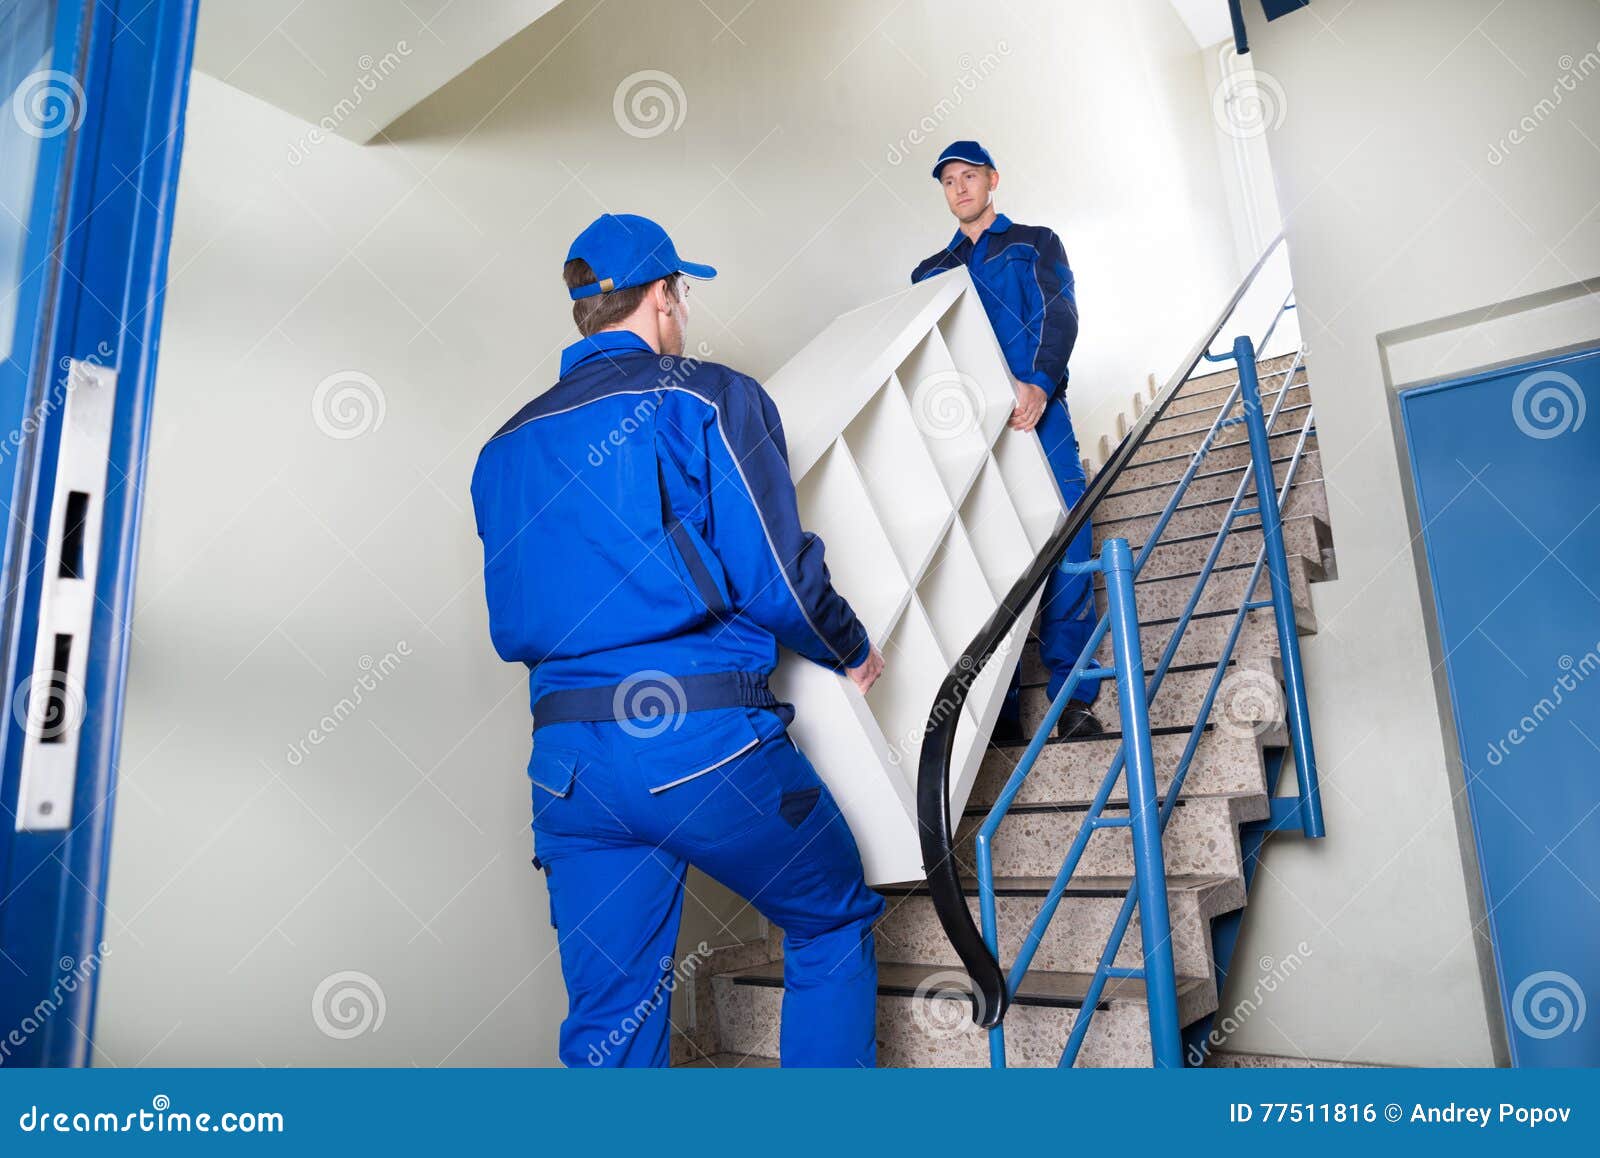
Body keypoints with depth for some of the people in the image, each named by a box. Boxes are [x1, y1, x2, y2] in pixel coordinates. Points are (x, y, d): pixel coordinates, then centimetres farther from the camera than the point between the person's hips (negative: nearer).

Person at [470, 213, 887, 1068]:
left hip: (565, 761, 6)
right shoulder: (704, 397, -3)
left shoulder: (506, 446, 16)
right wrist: (850, 652, 9)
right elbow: (774, 575, -10)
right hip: (703, 740, -5)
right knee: (834, 924, 18)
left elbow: (512, 627, 17)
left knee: (608, 1023, 15)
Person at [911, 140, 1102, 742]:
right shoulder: (930, 273, 25)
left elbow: (1059, 316, -1)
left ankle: (1073, 699, -6)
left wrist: (1040, 385, -20)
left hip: (1035, 412, -2)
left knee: (1065, 548, -12)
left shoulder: (1034, 244, 16)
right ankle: (1001, 710, -1)